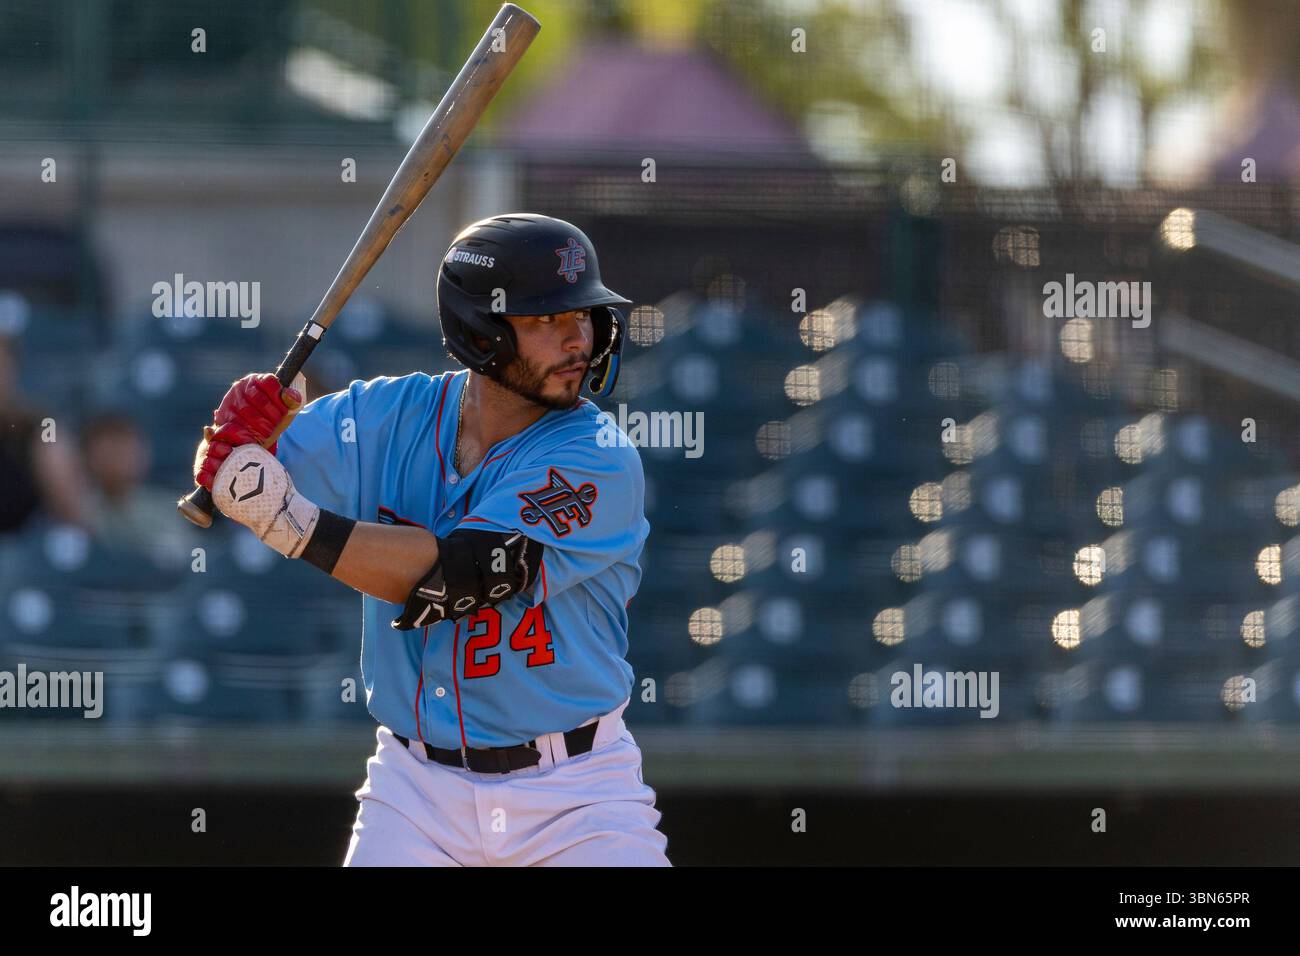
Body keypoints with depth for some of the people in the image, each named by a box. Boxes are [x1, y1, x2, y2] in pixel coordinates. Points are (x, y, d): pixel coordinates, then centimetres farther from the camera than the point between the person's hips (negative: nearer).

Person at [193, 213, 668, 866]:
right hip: (417, 784, 3)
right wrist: (237, 431, -22)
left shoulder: (598, 462, -15)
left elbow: (449, 576, -24)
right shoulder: (390, 417, 1)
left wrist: (288, 518, -29)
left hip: (574, 794, -3)